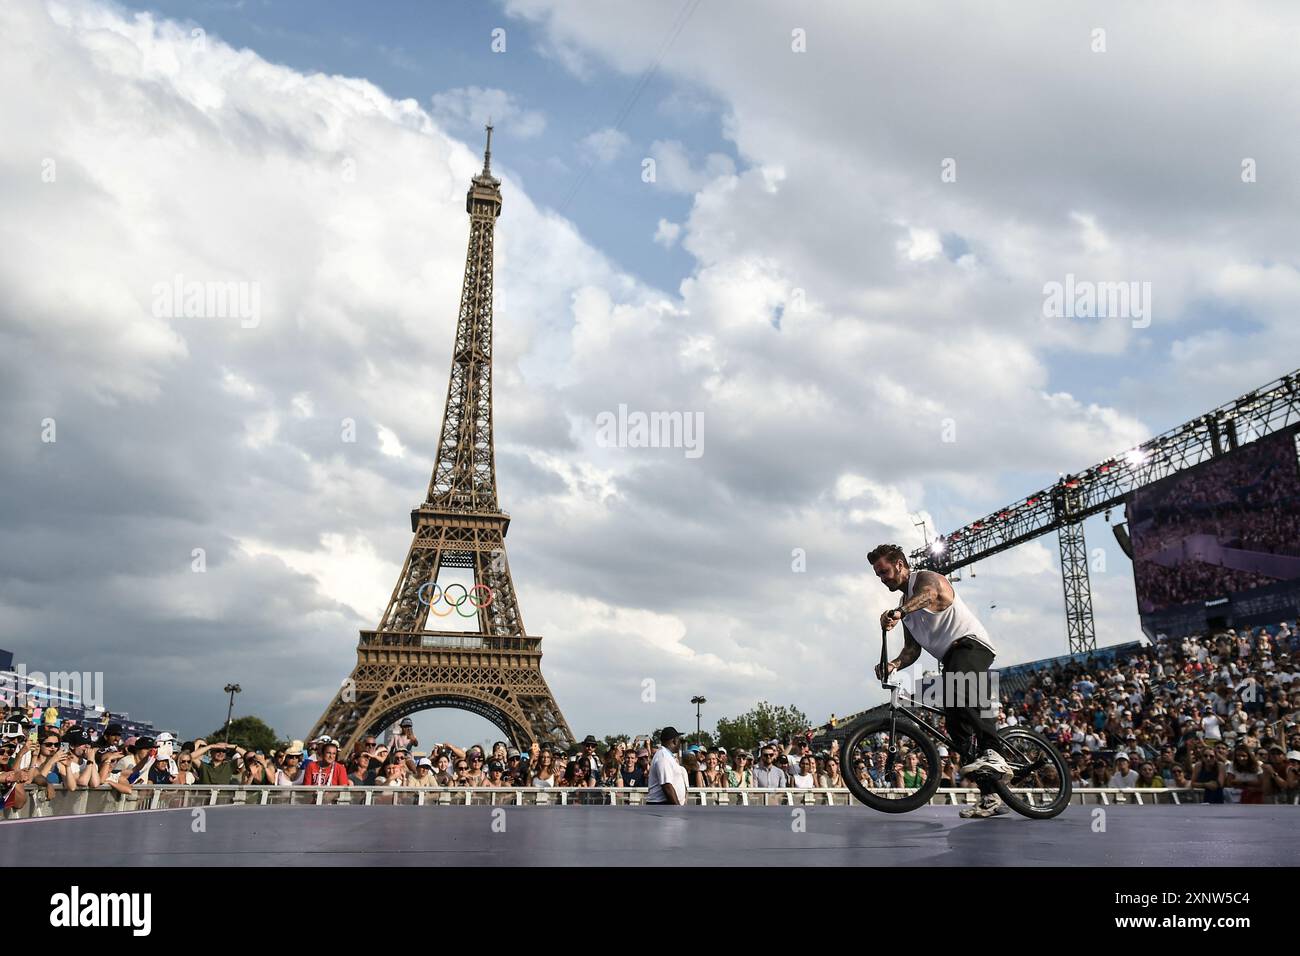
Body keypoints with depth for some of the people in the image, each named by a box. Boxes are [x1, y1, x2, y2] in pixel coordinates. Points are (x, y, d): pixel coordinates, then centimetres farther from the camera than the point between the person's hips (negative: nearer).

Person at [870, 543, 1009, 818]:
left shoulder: (926, 578, -3)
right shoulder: (906, 604, 23)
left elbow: (928, 593, -31)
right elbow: (912, 648, 17)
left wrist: (897, 612, -51)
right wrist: (894, 664, -6)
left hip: (972, 643, -9)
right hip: (951, 657, 9)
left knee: (958, 685, -38)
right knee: (956, 725, 2)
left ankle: (991, 754, -42)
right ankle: (991, 797, 6)